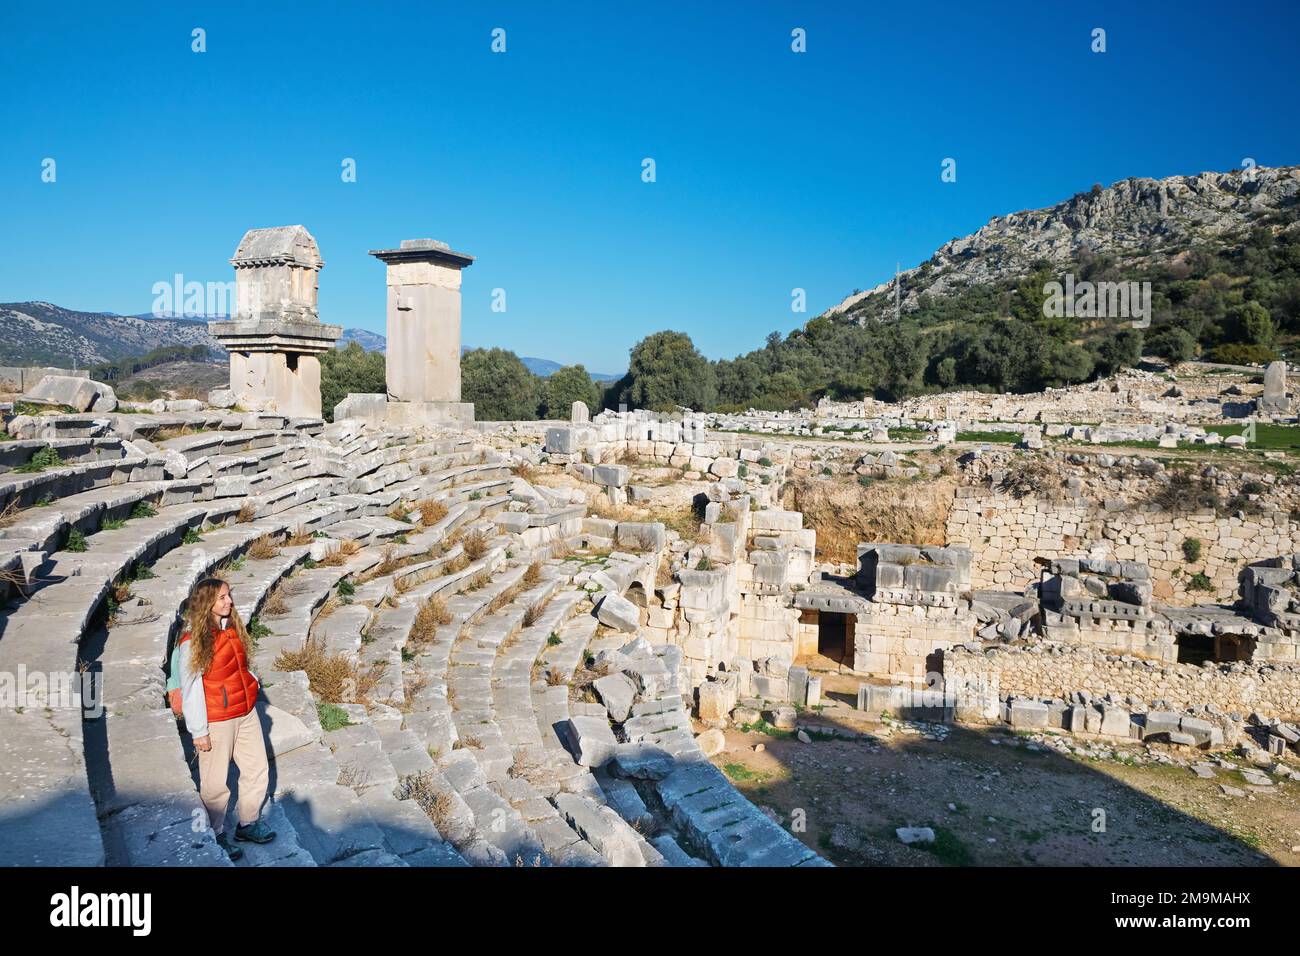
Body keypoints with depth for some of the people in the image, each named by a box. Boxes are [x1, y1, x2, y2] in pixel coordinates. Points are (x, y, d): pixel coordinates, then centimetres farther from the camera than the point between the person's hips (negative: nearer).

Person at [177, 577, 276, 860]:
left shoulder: (232, 627, 4)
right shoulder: (194, 641, -18)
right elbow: (191, 688, -14)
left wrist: (252, 682, 2)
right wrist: (199, 731, -12)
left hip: (246, 713, 7)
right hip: (217, 720, -7)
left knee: (257, 770, 15)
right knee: (216, 783, 6)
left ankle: (248, 824, 33)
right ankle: (215, 836, 25)